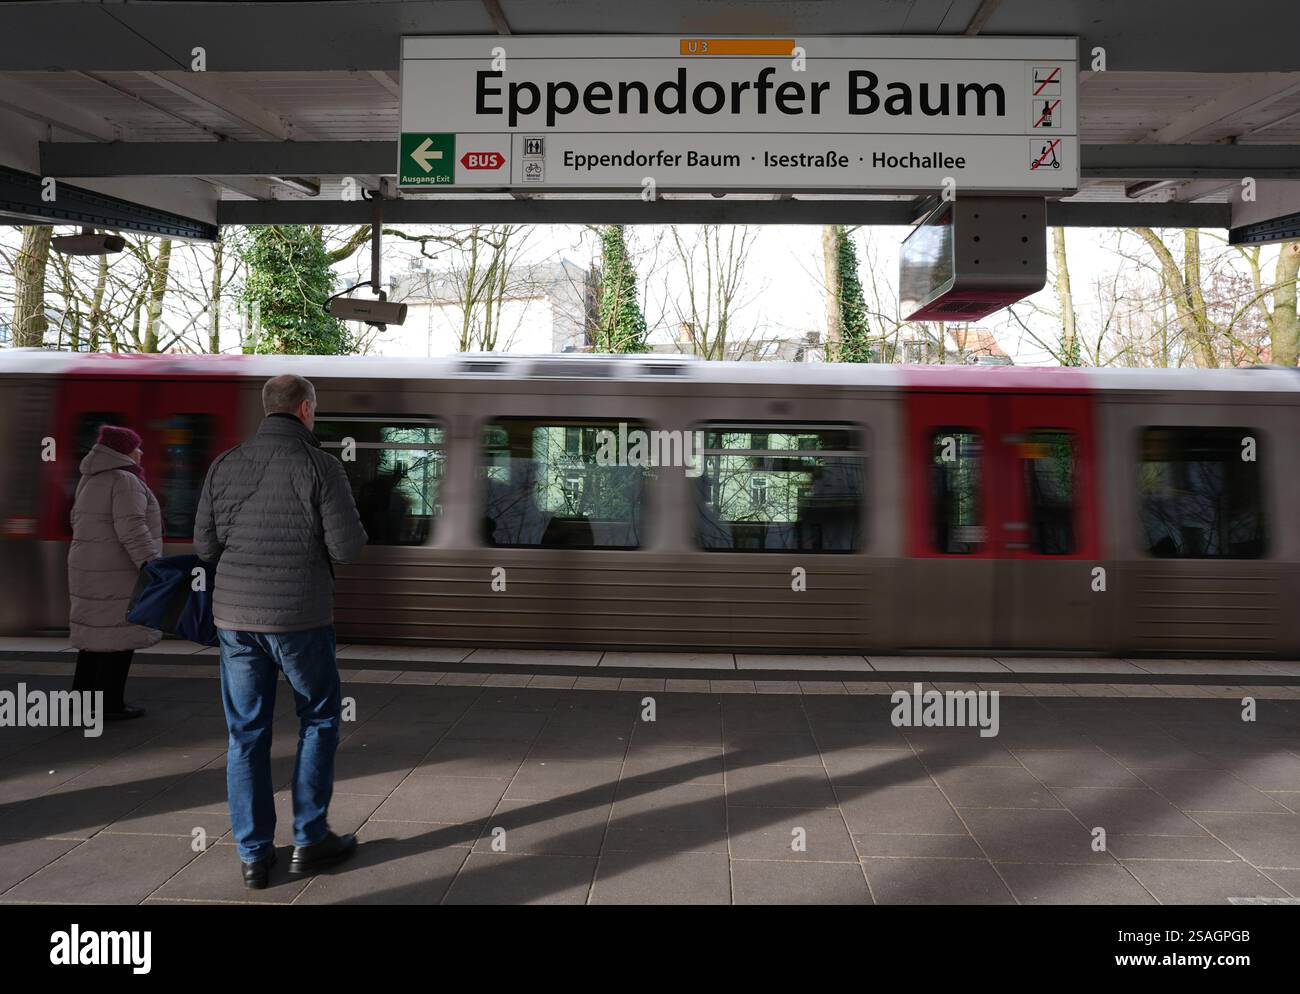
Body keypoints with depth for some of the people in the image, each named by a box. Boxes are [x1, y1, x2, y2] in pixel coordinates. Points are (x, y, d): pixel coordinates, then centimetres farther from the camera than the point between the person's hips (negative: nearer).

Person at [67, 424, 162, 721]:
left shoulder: (92, 480, 11)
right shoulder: (125, 481, -17)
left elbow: (80, 522, 19)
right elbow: (132, 530, -24)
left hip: (93, 570, 9)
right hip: (119, 574, -9)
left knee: (98, 633, 15)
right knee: (120, 635, -1)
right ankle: (110, 704, 3)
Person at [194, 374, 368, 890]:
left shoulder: (225, 465, 3)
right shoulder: (320, 466, -10)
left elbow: (205, 546, 5)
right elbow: (348, 547, -13)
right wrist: (346, 524, 8)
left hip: (235, 615, 4)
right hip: (299, 616, -4)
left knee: (247, 732, 11)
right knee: (319, 720, 14)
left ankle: (254, 855, 16)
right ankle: (310, 840, 17)